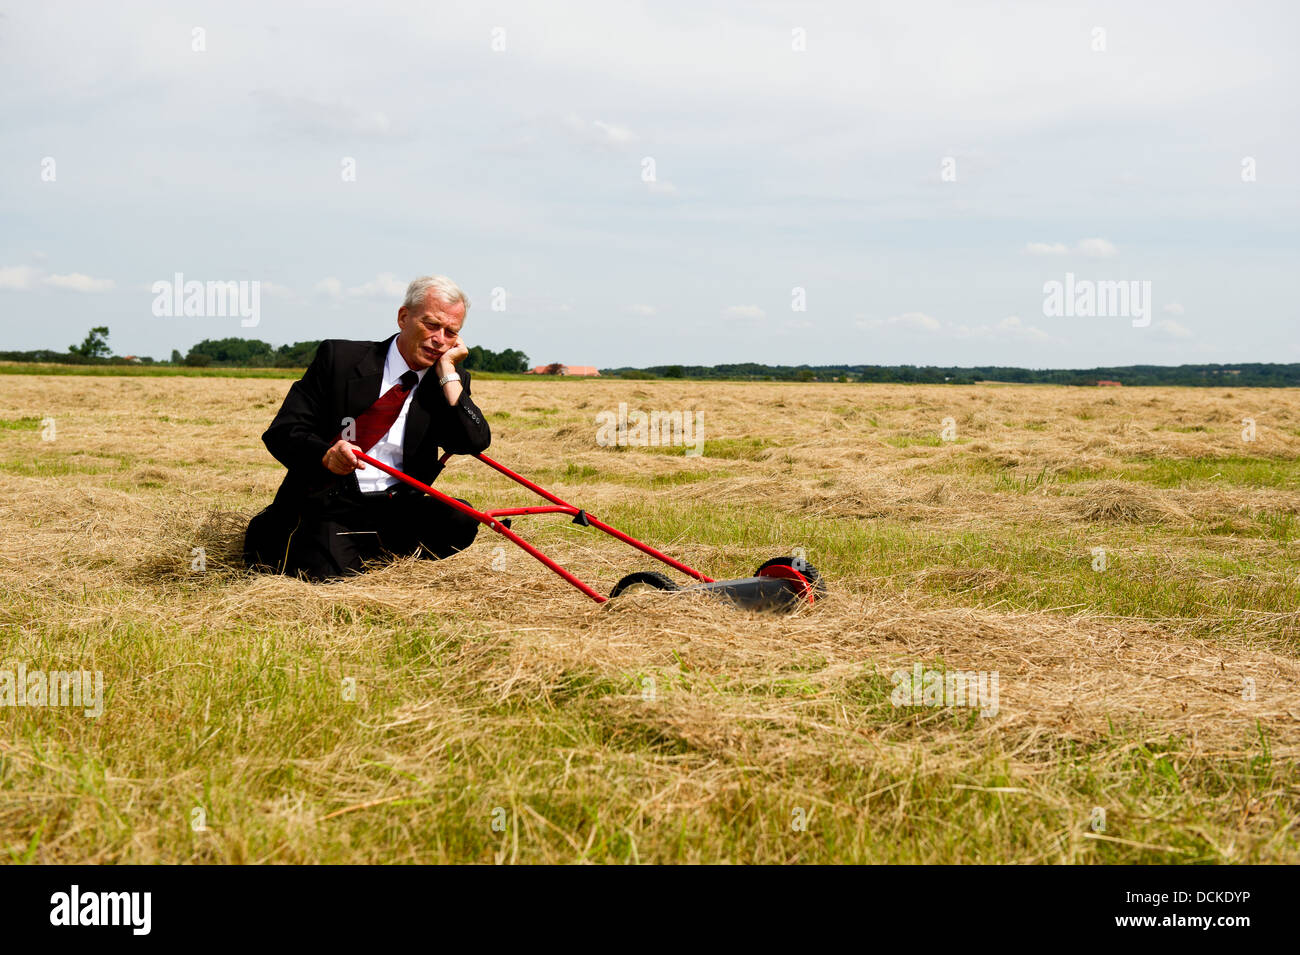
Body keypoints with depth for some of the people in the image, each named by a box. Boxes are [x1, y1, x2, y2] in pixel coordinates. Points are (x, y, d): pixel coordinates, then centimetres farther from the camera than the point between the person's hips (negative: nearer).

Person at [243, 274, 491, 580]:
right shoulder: (339, 358, 0)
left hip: (398, 507, 2)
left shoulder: (451, 382, 8)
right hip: (328, 504, -2)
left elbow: (475, 442, -10)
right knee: (329, 572, -27)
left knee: (460, 520, -24)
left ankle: (365, 547, -1)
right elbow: (280, 433, -4)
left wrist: (447, 370, -9)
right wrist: (326, 453, -26)